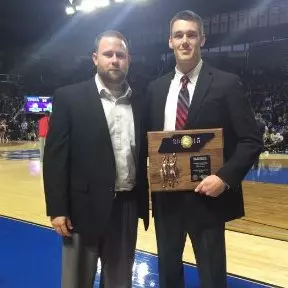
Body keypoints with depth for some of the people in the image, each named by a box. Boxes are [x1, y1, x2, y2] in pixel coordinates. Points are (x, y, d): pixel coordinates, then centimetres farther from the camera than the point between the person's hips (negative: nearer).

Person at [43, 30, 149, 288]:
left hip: (127, 207, 4)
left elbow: (143, 155, 11)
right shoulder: (69, 98, -5)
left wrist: (144, 204, 7)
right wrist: (57, 209, -11)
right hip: (85, 207, -3)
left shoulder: (140, 102, 7)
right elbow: (55, 157, -8)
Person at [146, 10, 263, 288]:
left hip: (207, 196, -4)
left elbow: (251, 140, -7)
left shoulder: (226, 84, -5)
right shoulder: (156, 88, 8)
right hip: (165, 197, 4)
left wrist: (225, 177, -19)